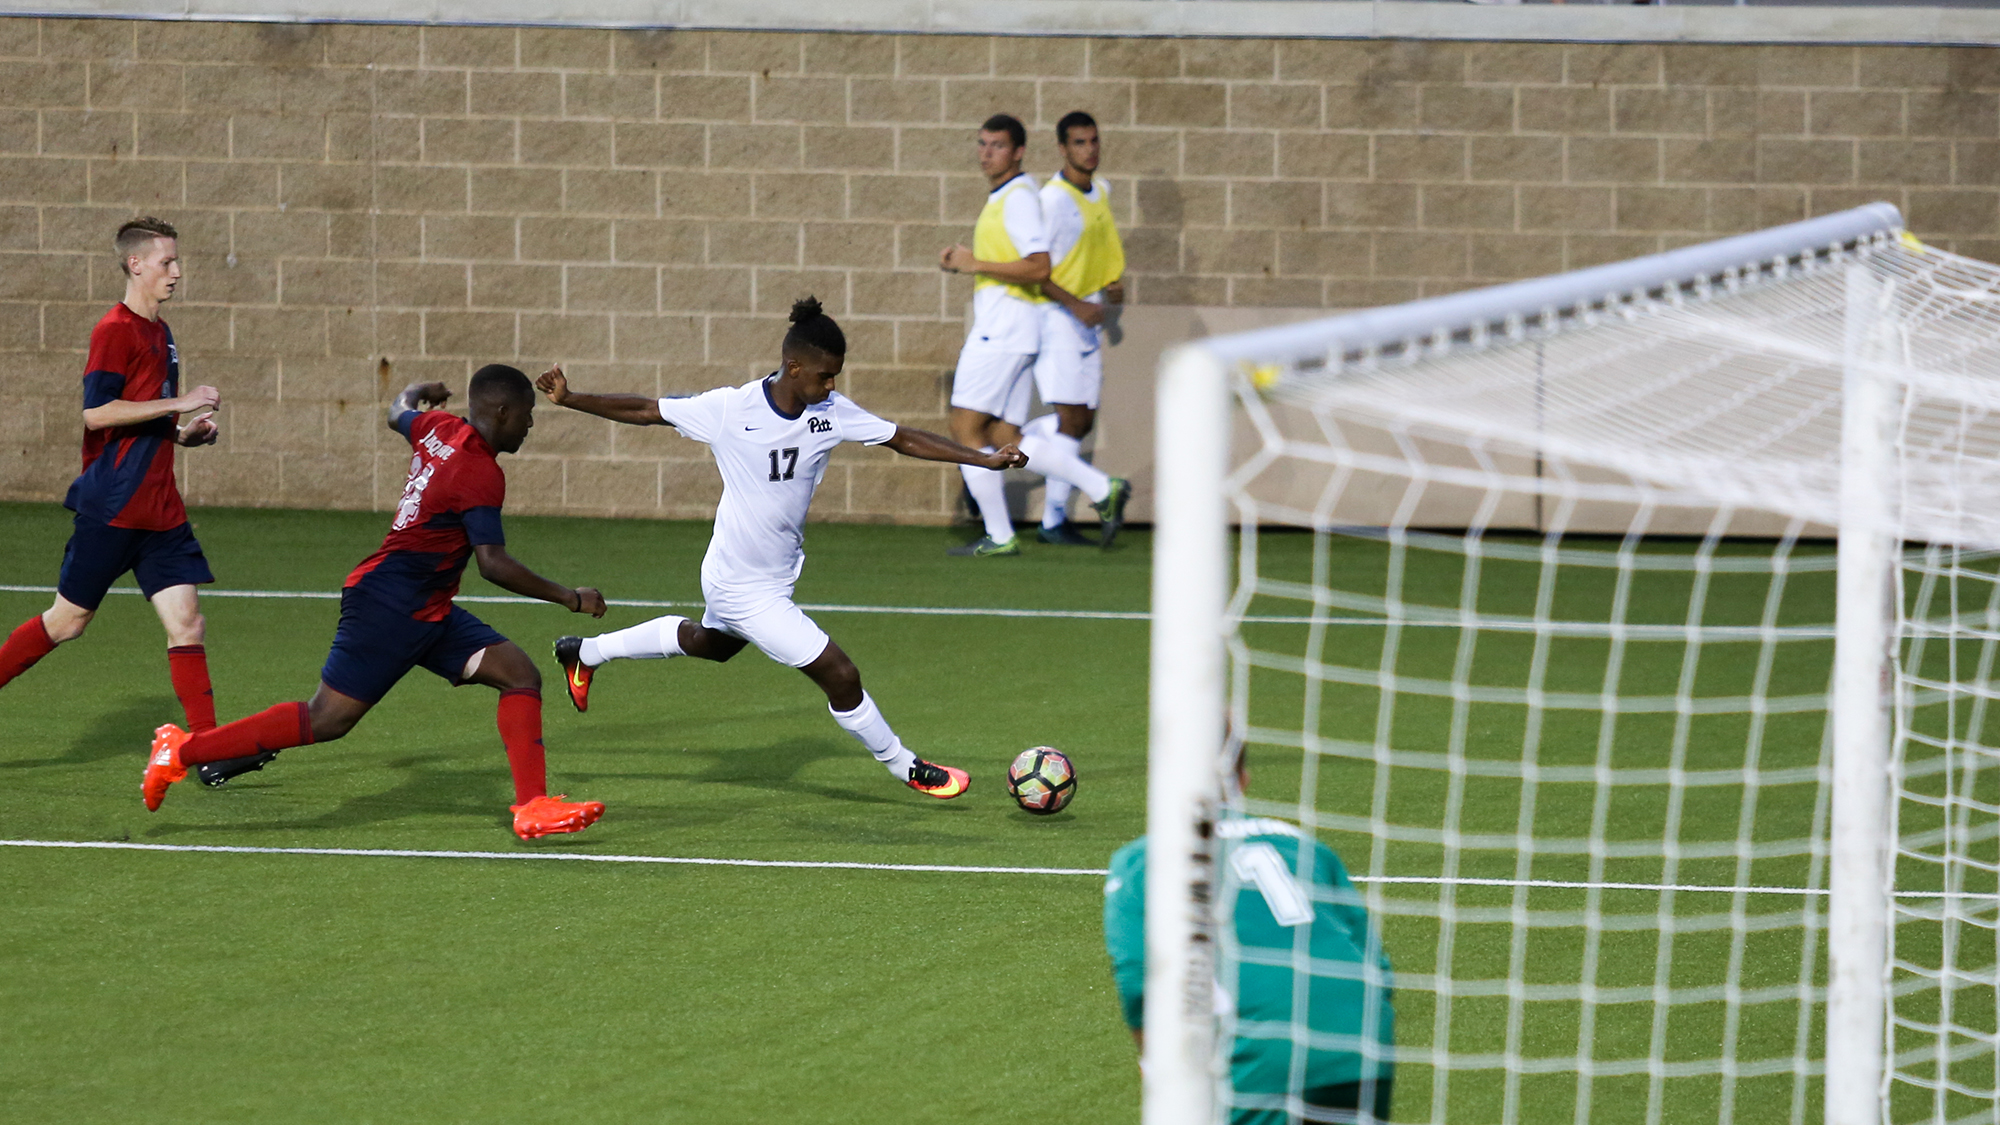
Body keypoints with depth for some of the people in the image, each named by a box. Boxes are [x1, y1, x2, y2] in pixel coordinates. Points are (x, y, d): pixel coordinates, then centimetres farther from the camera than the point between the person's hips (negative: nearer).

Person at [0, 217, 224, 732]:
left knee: (186, 621, -2)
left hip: (159, 510, 8)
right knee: (69, 620, 1)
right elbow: (96, 413, -21)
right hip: (113, 508, -8)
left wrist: (183, 433, 10)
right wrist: (179, 403, -21)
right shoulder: (115, 331, -11)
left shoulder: (159, 333, 16)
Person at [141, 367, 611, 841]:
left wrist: (420, 392, 53)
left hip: (427, 613, 10)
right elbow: (493, 565, -24)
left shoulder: (439, 428, 6)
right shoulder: (482, 476, -19)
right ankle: (182, 750, 2)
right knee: (327, 720, -7)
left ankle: (532, 807, -7)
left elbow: (399, 413, 30)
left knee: (520, 675, 0)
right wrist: (569, 598, -15)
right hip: (388, 604, -10)